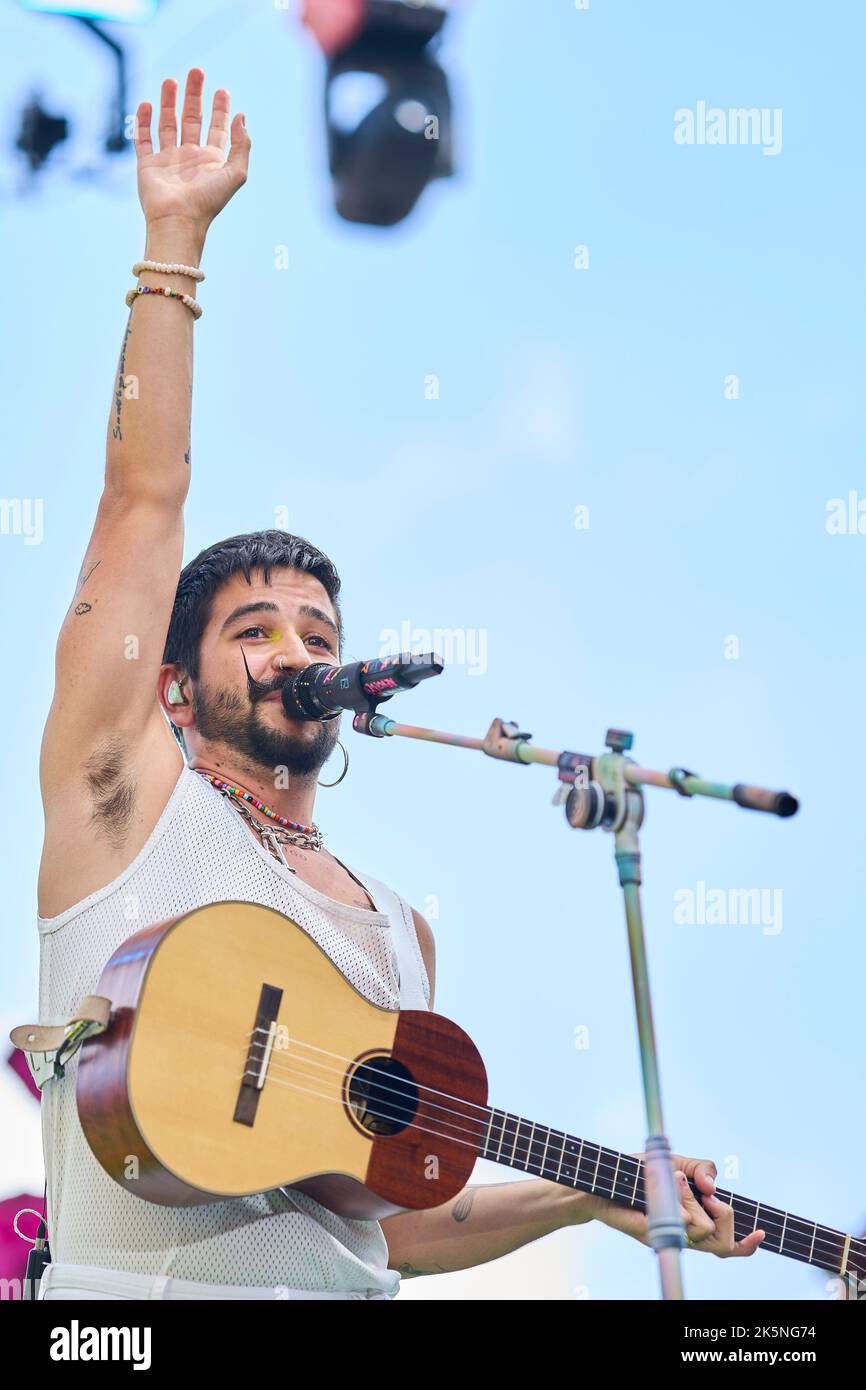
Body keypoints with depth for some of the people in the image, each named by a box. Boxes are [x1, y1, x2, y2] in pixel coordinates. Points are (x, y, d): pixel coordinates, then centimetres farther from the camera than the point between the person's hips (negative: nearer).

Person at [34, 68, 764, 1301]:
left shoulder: (398, 929, 16)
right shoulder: (129, 793, 4)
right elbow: (144, 502, -2)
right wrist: (174, 247, 0)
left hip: (345, 1289, 4)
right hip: (138, 1292, -4)